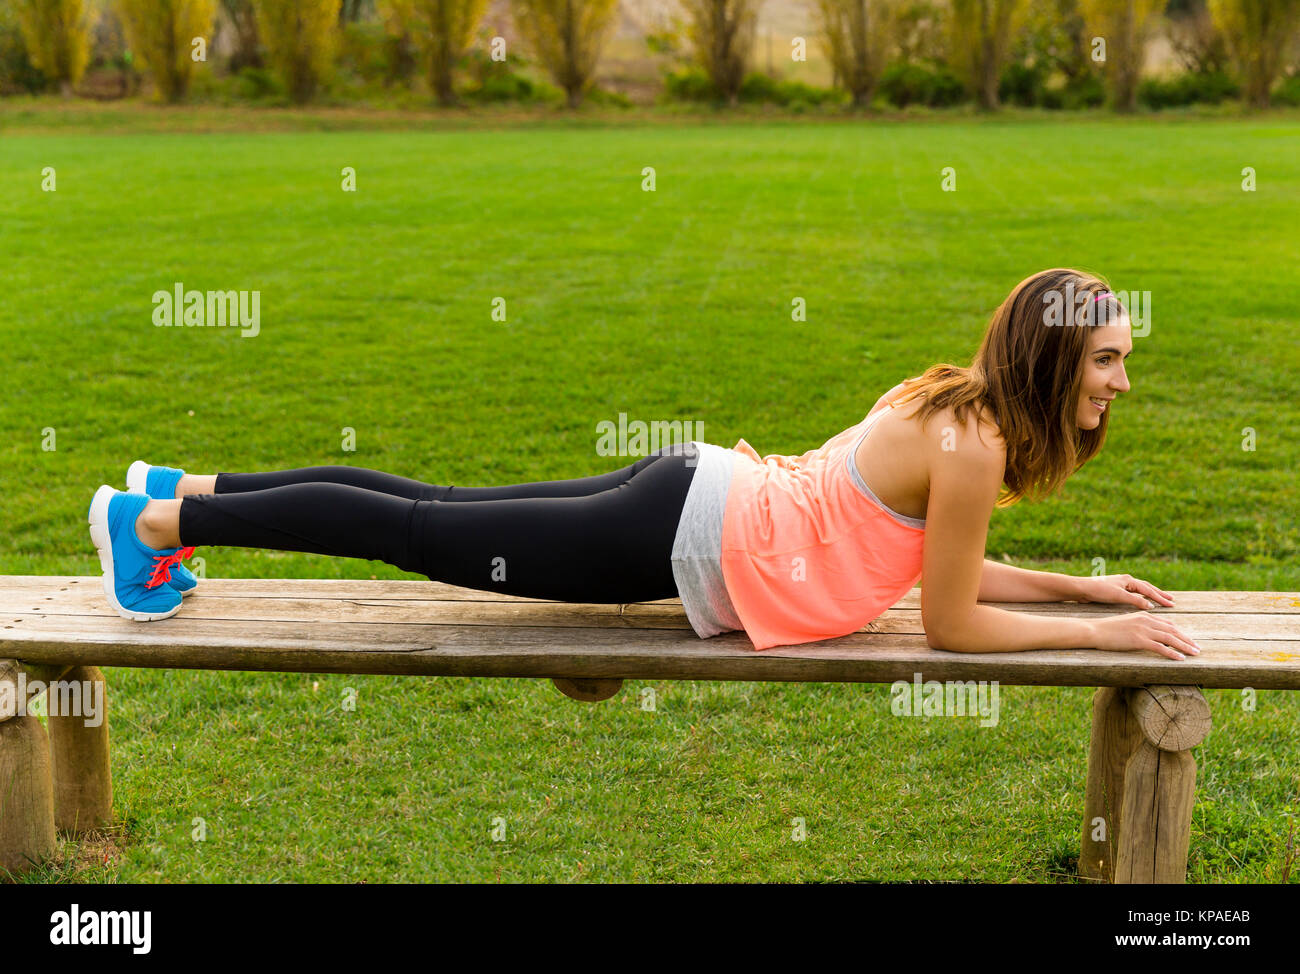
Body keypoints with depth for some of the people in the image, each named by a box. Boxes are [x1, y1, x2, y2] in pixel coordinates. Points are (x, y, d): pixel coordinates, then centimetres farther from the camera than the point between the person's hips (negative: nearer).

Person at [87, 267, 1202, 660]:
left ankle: (187, 492, 24)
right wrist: (1100, 634, -6)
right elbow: (951, 623, -12)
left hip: (697, 495, 8)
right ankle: (157, 521, 8)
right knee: (419, 531, -2)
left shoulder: (954, 401, 10)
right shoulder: (974, 445, -19)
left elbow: (939, 556, 19)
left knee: (428, 509, 13)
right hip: (689, 543, -8)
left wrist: (1076, 583, 17)